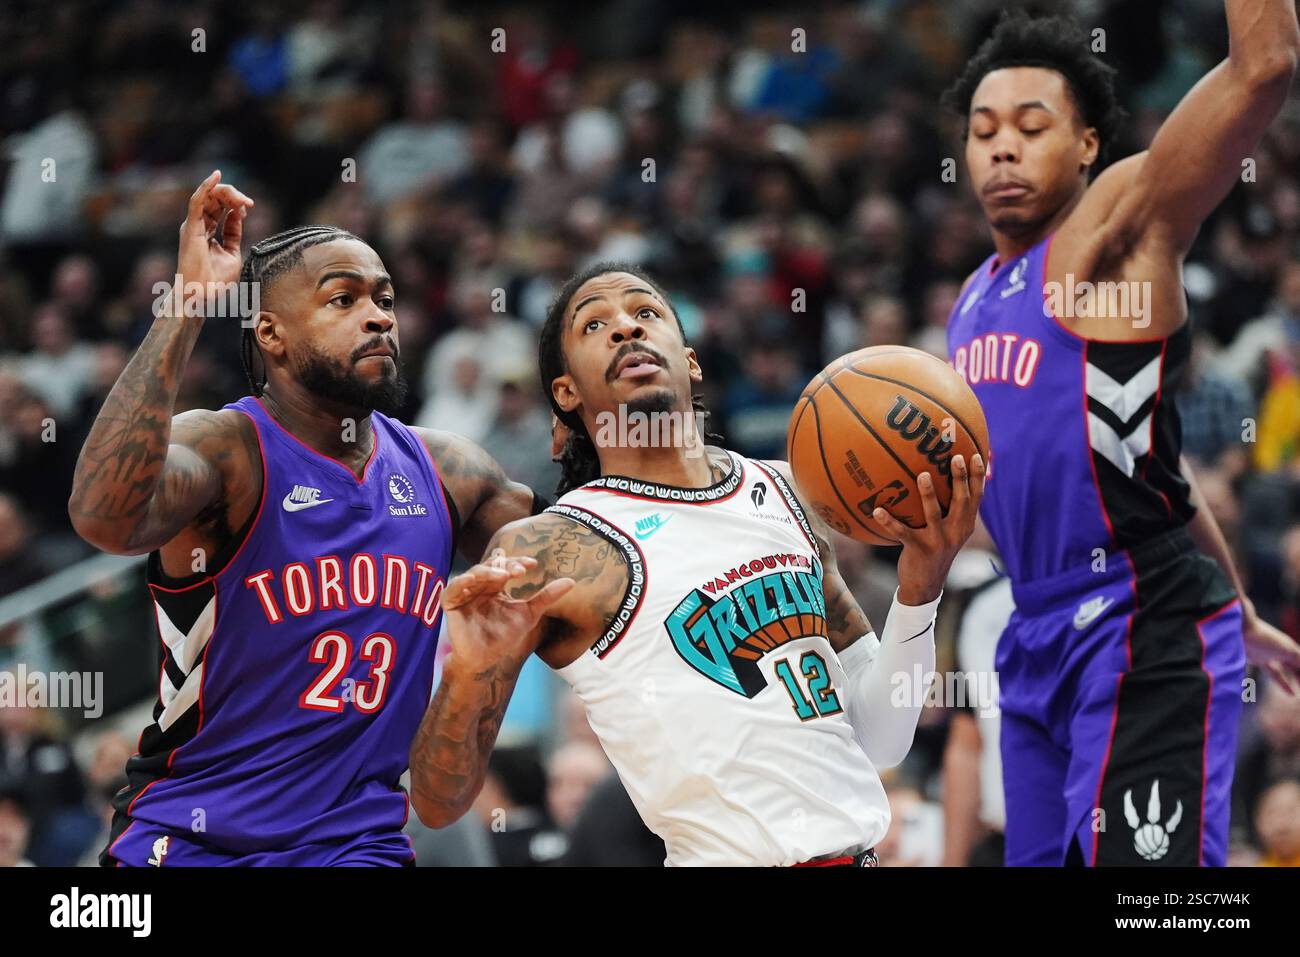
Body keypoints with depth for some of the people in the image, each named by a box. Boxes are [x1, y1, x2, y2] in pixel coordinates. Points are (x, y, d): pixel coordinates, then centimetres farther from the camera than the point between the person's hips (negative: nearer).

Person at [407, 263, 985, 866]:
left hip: (861, 848, 5)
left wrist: (920, 587, -1)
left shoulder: (788, 493, 9)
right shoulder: (543, 553, -7)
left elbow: (879, 740, 13)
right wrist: (467, 674, -28)